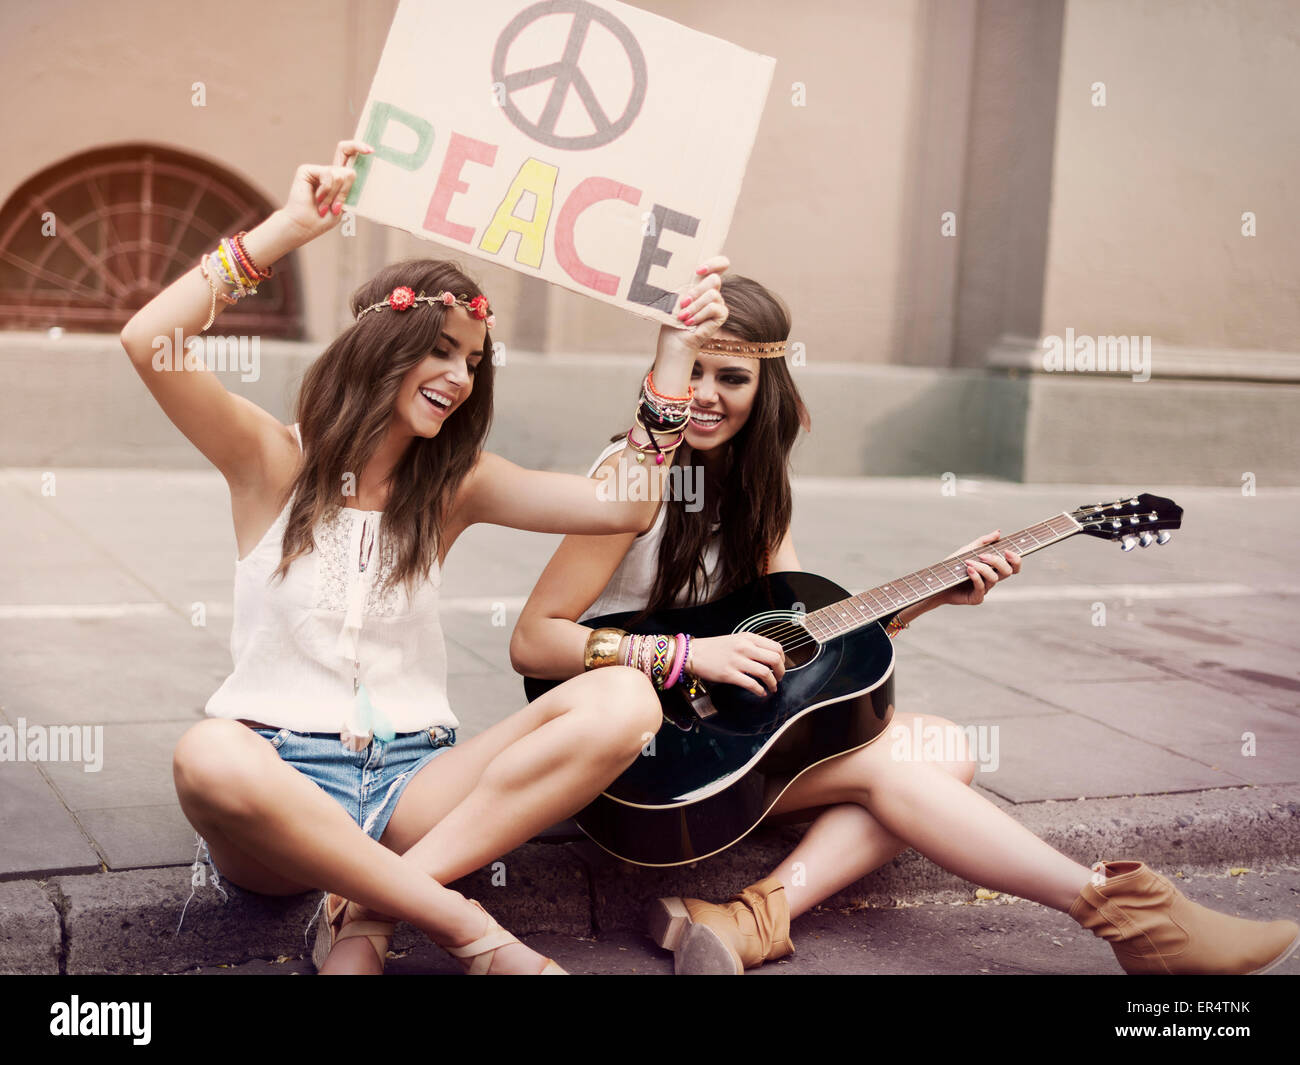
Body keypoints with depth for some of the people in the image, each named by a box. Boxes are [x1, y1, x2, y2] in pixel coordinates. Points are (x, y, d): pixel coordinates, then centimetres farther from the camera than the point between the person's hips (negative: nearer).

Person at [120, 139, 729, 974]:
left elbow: (626, 504, 0)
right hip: (281, 769, -3)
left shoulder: (456, 483, 12)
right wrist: (288, 228, -12)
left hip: (412, 782, 3)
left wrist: (677, 356, -2)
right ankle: (473, 934, -28)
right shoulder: (274, 461, 4)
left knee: (624, 702, -21)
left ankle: (370, 912, -26)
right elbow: (148, 341, -12)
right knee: (209, 760, -40)